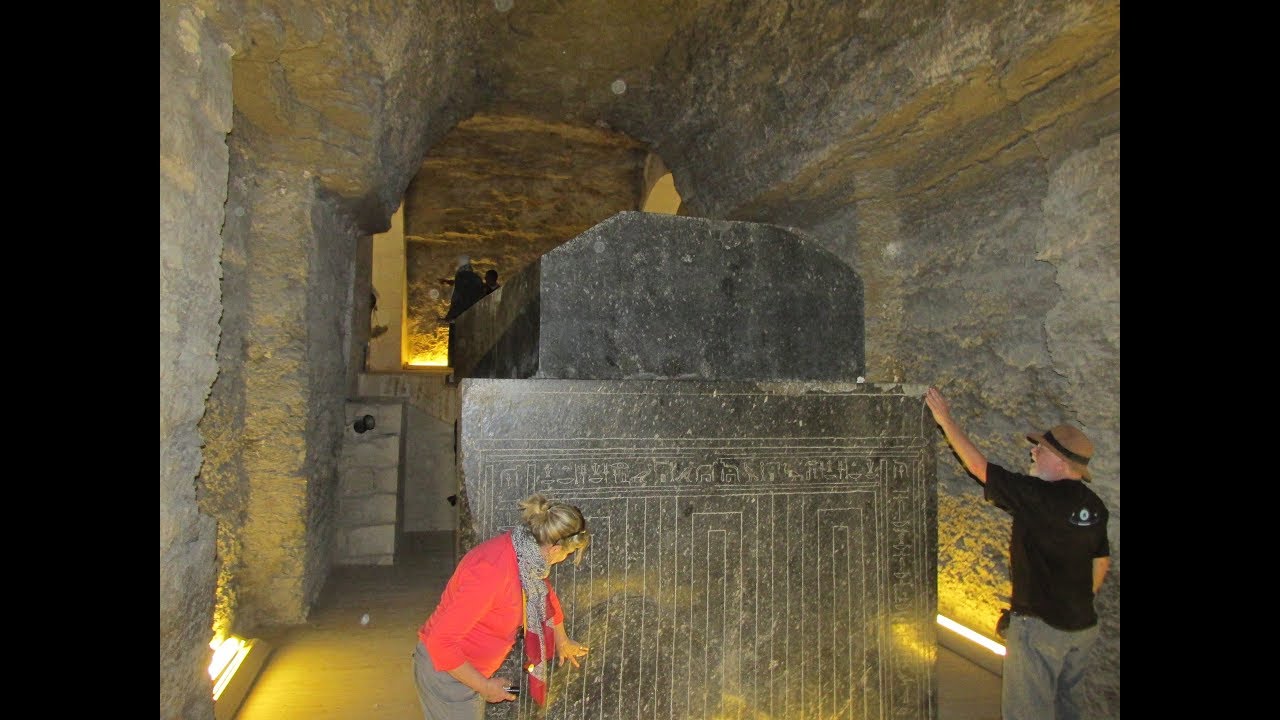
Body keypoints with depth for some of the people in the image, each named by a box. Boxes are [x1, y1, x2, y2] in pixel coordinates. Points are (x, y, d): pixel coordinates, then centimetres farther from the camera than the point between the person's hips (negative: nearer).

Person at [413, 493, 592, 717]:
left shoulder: (524, 551, -7)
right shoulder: (492, 571, -34)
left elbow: (545, 595, 14)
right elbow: (441, 642, -29)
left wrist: (562, 641, 29)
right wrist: (484, 686, -18)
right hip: (447, 671, -8)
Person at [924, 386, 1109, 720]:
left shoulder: (1037, 496, -24)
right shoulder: (1093, 506, 1)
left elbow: (977, 465, -18)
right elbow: (1102, 561, 12)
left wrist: (945, 419, -9)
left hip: (1040, 626, -8)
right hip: (1084, 625, 8)